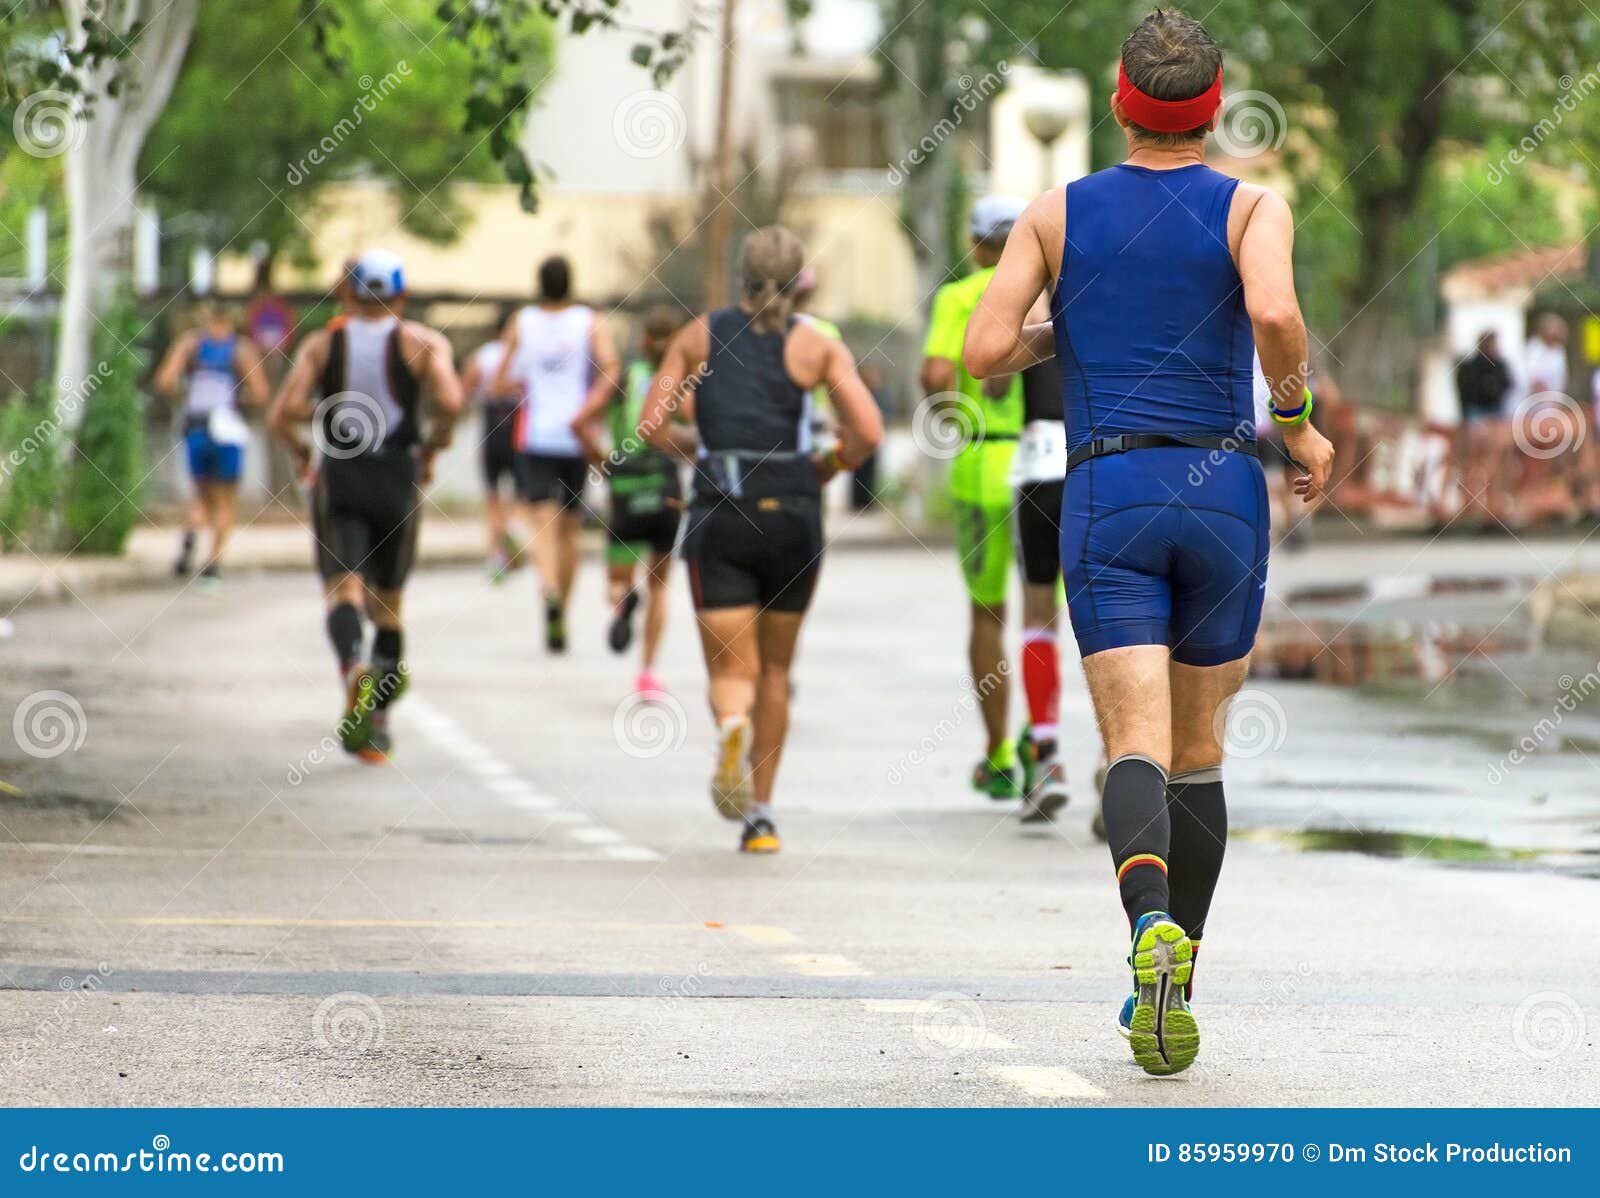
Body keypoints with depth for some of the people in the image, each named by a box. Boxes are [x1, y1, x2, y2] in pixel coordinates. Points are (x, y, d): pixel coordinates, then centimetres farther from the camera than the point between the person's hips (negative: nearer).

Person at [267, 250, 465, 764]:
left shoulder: (321, 343, 7)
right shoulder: (423, 343, 4)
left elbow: (282, 413, -5)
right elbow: (449, 401, -15)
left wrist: (301, 452, 13)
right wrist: (432, 447, 3)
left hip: (336, 475, 0)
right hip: (397, 479, 0)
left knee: (343, 591, -12)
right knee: (388, 603, 14)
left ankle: (355, 667, -44)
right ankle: (378, 726, 15)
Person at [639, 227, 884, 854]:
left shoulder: (699, 335, 6)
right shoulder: (819, 346, 2)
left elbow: (652, 425, 1)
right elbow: (867, 432, -8)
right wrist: (825, 466, 11)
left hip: (719, 516, 0)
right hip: (792, 514, 0)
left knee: (732, 672, 0)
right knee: (775, 670, 17)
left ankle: (732, 725, -36)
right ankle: (760, 814, 18)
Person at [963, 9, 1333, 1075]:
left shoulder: (1057, 213, 7)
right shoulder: (1254, 207, 2)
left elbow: (985, 354, 0)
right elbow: (1274, 314, -19)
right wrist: (1298, 422, -2)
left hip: (1106, 497, 0)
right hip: (1224, 489, 0)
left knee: (1138, 749, -11)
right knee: (1198, 756, 16)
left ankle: (1152, 921, -41)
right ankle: (1173, 988, 19)